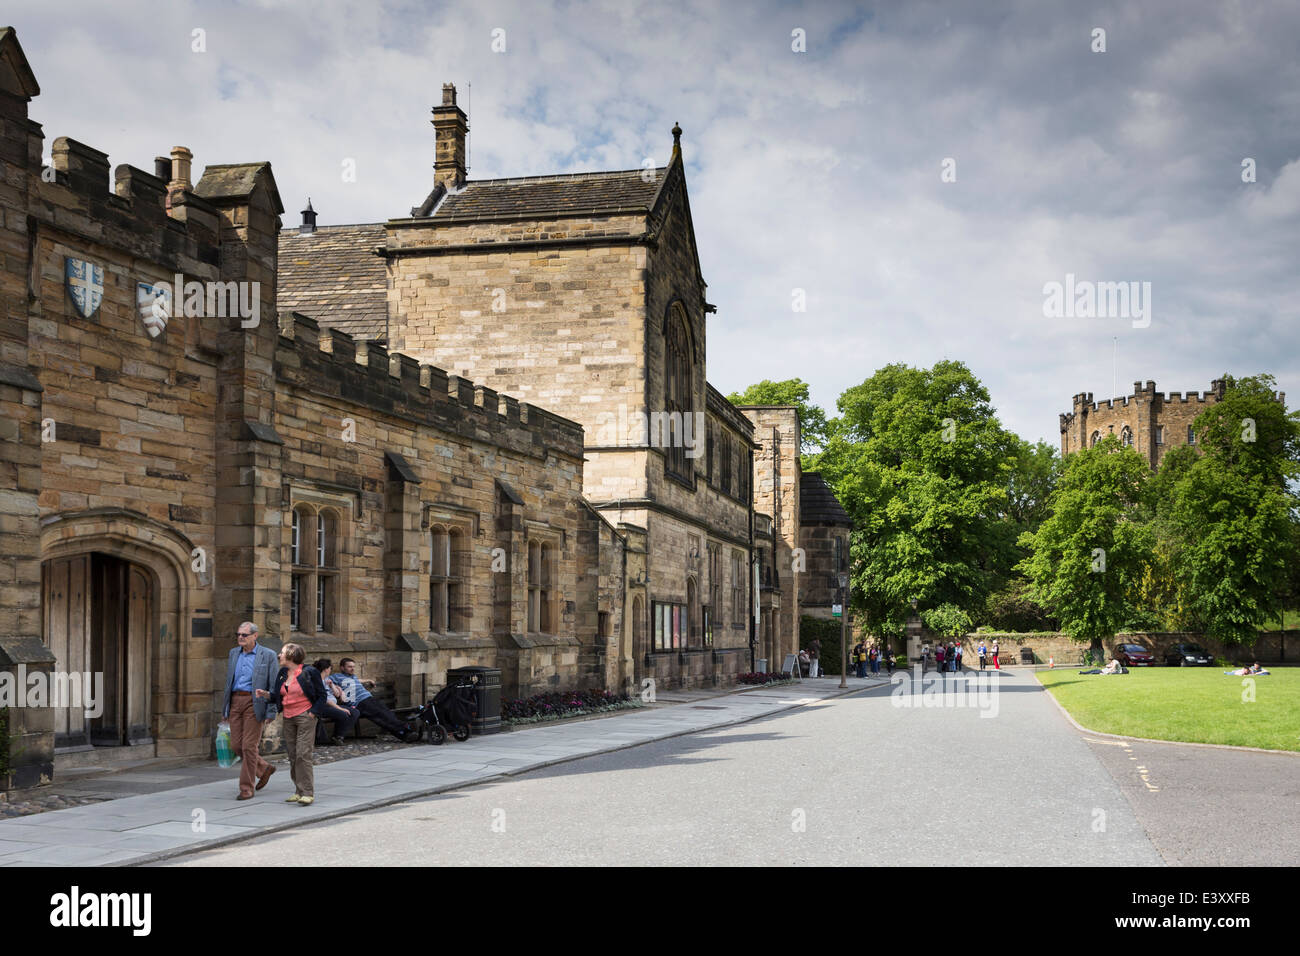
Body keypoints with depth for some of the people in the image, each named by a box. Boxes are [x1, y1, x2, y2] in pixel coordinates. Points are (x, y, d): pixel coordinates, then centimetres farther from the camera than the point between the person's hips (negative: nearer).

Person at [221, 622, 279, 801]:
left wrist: (271, 712, -11)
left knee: (249, 746, -6)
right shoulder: (234, 653, 13)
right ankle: (264, 769, 29)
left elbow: (273, 686, -5)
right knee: (236, 744, 6)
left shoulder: (268, 655, -3)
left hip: (254, 703, -6)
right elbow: (228, 682, 18)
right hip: (235, 701, 6)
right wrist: (225, 709, 14)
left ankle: (247, 788, 4)